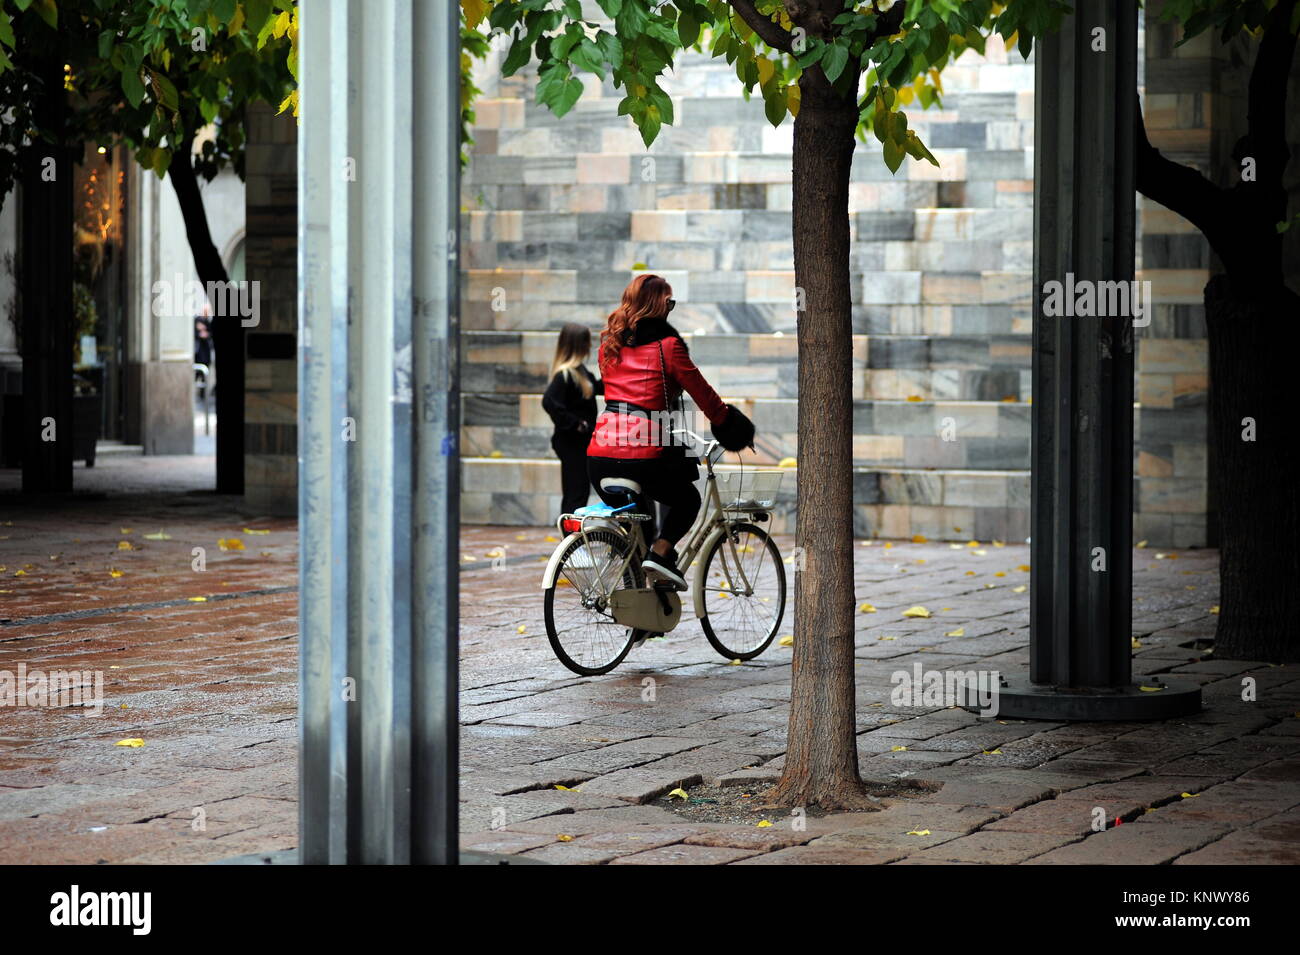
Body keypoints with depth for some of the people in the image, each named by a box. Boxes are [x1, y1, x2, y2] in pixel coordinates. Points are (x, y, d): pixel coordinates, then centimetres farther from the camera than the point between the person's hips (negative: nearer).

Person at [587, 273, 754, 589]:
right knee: (687, 500, 21)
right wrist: (732, 427, 18)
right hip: (643, 456, -5)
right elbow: (701, 392, 4)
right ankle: (660, 551, -2)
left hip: (599, 456, 5)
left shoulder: (609, 344, 16)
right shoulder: (666, 344, -1)